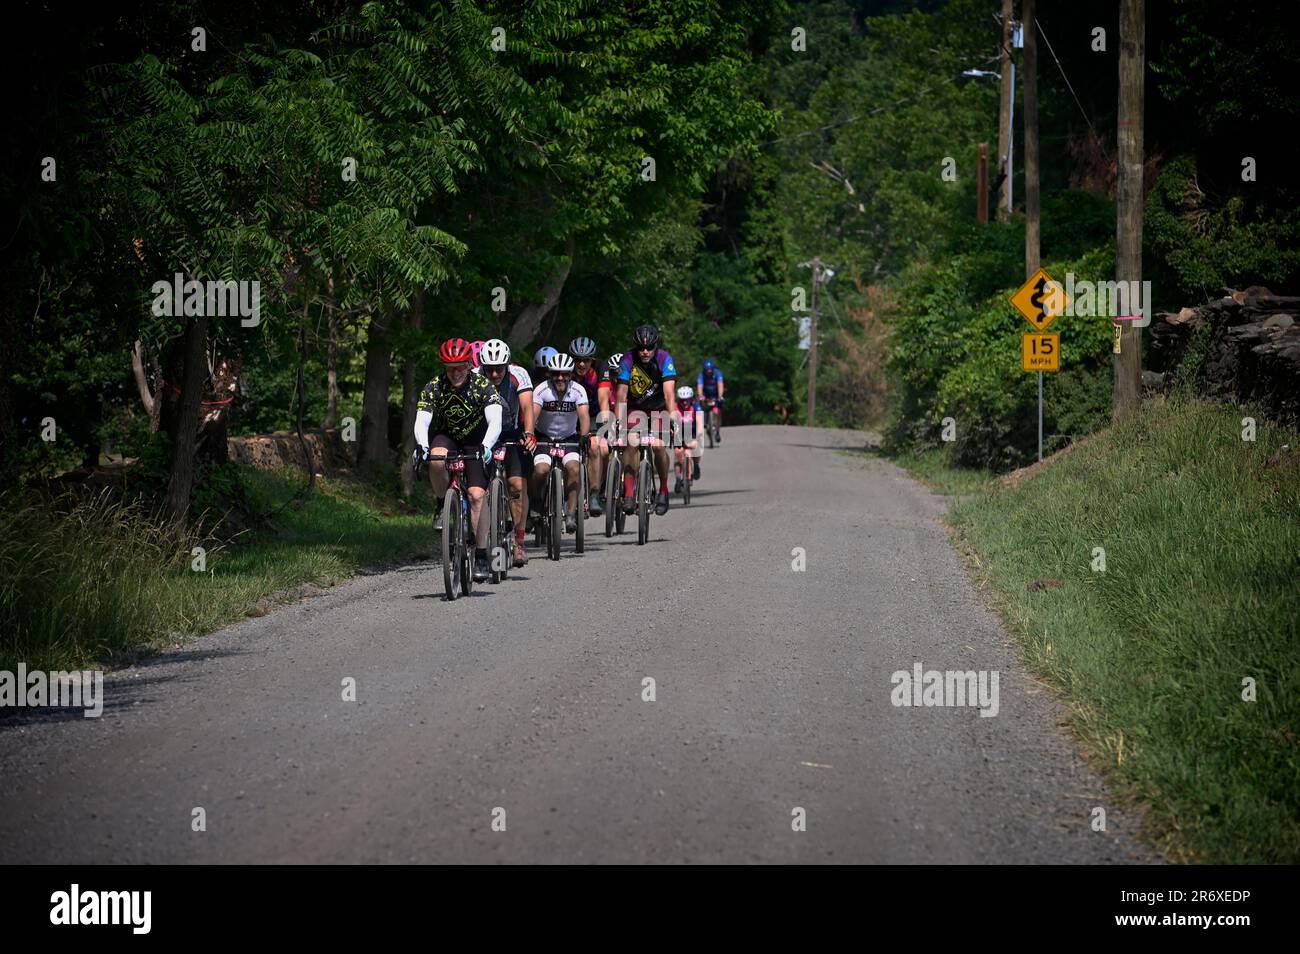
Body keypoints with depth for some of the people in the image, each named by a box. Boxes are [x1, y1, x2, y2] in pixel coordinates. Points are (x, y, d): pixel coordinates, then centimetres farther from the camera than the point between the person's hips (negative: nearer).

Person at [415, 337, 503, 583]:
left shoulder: (482, 386, -22)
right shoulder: (433, 388, -18)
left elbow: (495, 422, -33)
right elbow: (421, 422, -28)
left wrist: (486, 446, -52)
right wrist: (423, 446, -49)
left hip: (476, 443, -1)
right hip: (447, 438, 1)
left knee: (477, 494, -17)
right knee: (436, 459, -35)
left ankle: (481, 556, -10)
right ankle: (442, 505, -8)